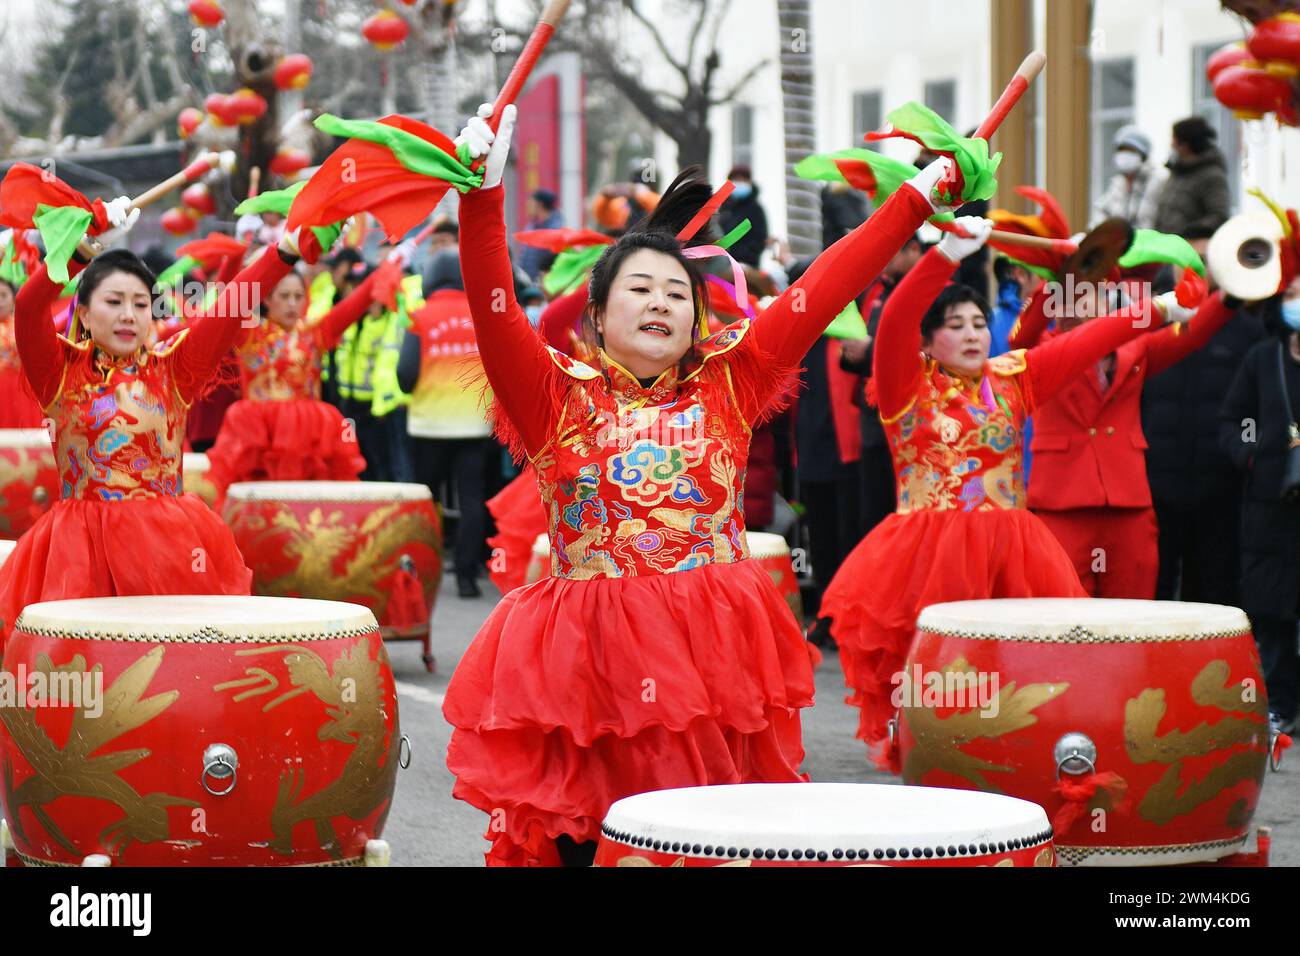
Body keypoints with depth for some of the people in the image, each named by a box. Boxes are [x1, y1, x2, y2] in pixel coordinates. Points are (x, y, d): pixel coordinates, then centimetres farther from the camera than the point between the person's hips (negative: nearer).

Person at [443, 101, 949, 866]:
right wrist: (485, 188, -20)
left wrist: (917, 199, 3)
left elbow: (821, 294, 6)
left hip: (715, 653, 2)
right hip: (589, 658, -1)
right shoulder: (559, 397, 5)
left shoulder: (728, 386, 10)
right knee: (584, 834, -3)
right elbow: (493, 309, -9)